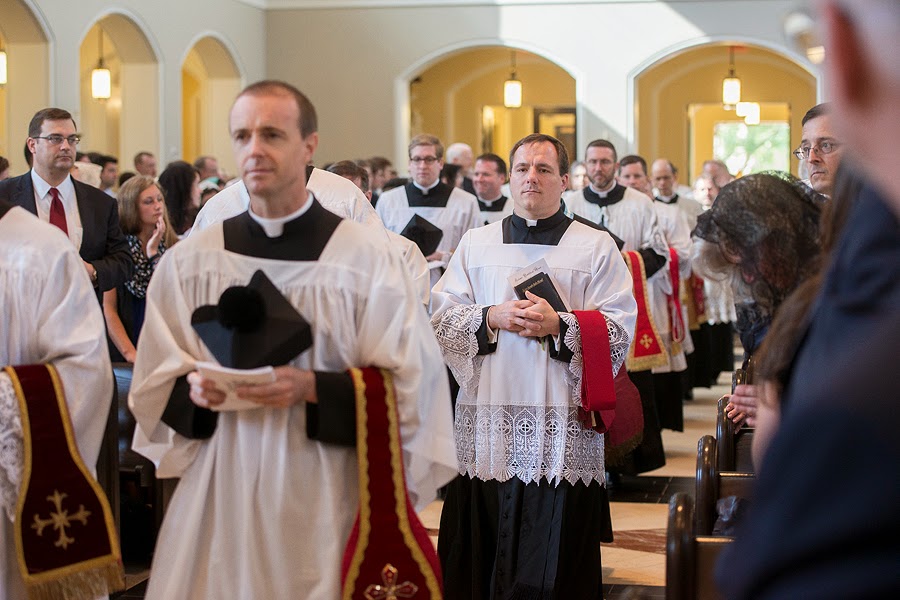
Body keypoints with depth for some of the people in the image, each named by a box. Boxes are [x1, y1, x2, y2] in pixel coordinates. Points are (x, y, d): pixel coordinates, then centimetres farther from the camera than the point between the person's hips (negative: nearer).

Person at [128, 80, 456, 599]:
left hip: (324, 501, -2)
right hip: (220, 498, 3)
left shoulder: (368, 257, -5)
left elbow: (410, 383, -7)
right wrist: (193, 389, -11)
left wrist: (312, 389, -18)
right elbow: (155, 380, 10)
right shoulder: (190, 260, 4)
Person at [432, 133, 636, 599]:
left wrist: (559, 325, -15)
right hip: (487, 425, 2)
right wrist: (490, 318, -9)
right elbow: (440, 316, 8)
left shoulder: (596, 247, 7)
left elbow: (618, 330, -2)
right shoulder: (476, 243, 15)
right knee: (480, 554, 2)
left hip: (563, 427, -2)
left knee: (553, 557, -2)